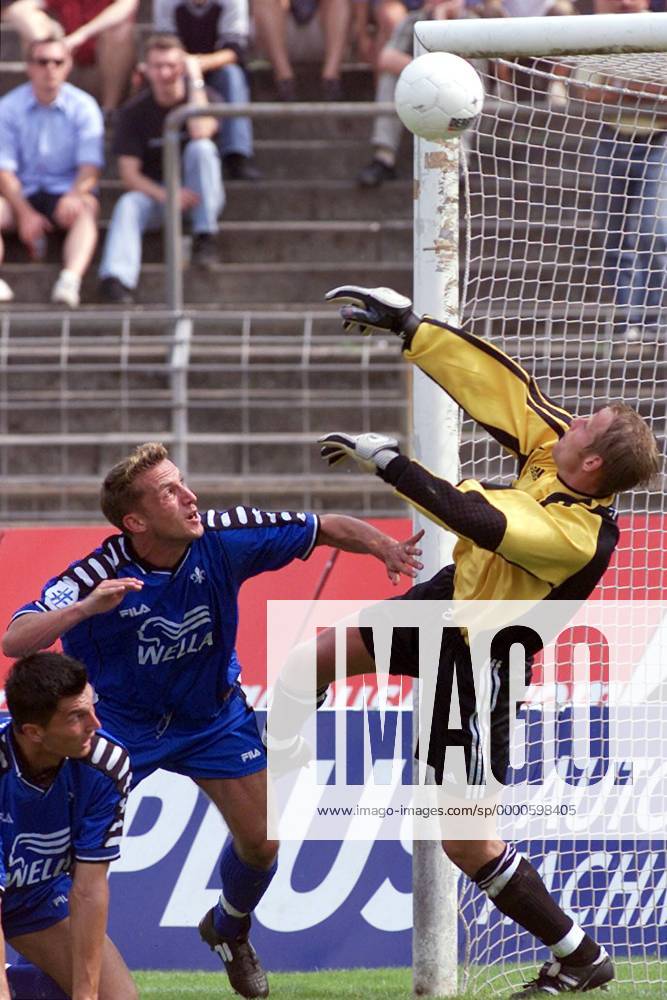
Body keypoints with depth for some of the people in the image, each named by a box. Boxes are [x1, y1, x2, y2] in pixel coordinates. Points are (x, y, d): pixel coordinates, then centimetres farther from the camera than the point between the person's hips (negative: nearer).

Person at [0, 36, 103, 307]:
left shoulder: (83, 107, 0)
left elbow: (90, 165, -6)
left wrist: (75, 195, -26)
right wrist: (25, 213, -18)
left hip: (66, 192, -1)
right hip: (22, 194, 1)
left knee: (86, 208, -34)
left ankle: (70, 280, -55)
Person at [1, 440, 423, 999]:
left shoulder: (224, 541, -24)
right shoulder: (101, 575, -32)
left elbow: (326, 529, -13)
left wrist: (380, 544, -33)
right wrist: (87, 608, -56)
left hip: (213, 716, 3)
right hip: (121, 720, -3)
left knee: (259, 843, 4)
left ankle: (229, 932, 36)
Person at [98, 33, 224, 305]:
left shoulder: (203, 97, -6)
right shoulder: (134, 111, -5)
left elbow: (200, 132, -30)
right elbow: (129, 175, -12)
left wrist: (195, 81, -23)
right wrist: (166, 196, -30)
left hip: (198, 193, 0)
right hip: (153, 192, 0)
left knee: (201, 148, -30)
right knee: (128, 204, -33)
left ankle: (205, 238, -25)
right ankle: (117, 277, -54)